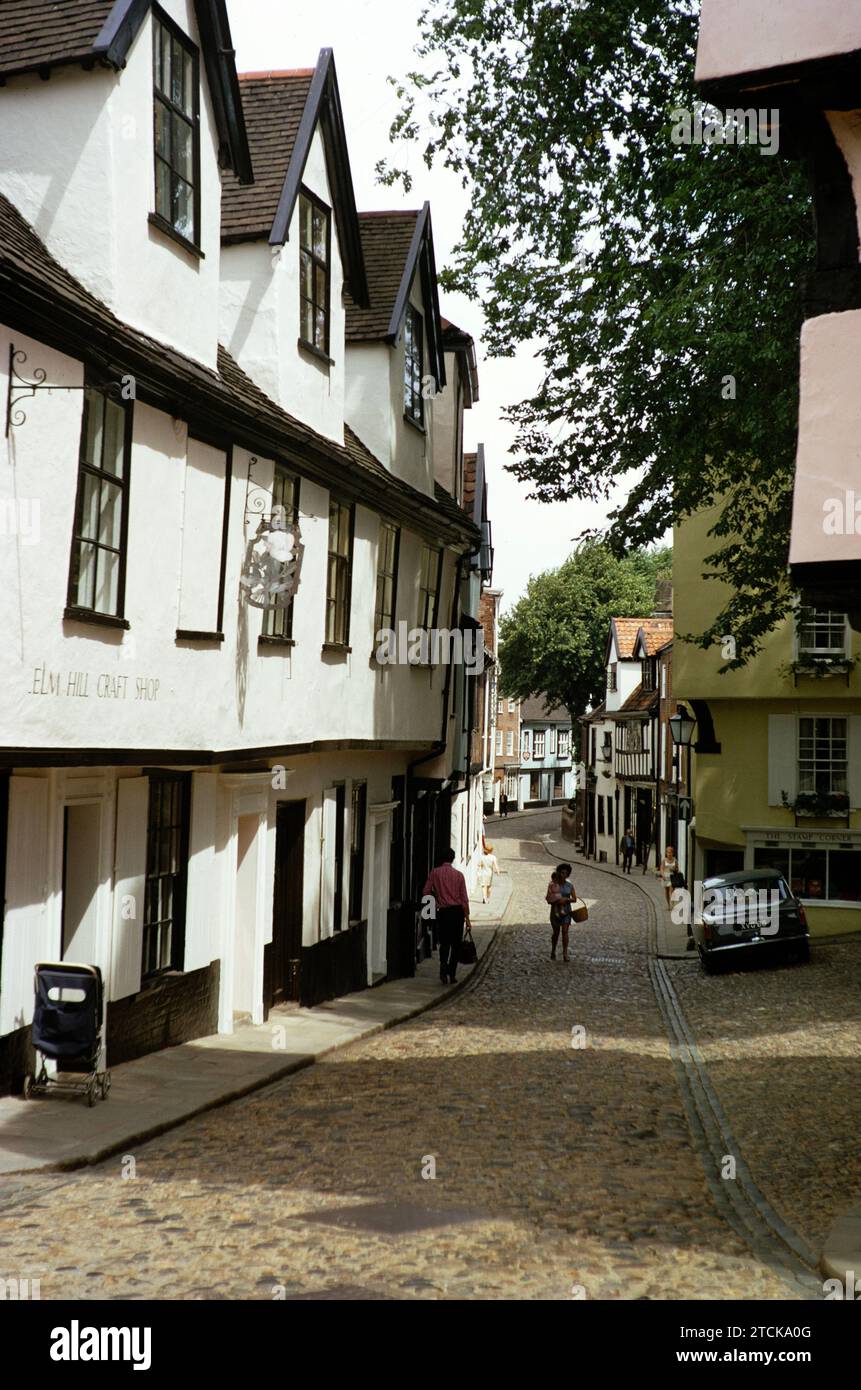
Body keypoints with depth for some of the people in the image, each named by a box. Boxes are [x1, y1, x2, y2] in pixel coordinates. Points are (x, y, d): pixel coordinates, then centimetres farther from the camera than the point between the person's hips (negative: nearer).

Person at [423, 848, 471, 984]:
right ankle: (452, 974, 7)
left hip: (443, 912, 0)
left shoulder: (434, 873, -1)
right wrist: (467, 916, 3)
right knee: (456, 944, 9)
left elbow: (426, 892, -2)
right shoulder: (458, 874, -2)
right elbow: (464, 897, -2)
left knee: (444, 943, 11)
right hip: (457, 911, 0)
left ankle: (443, 968, -12)